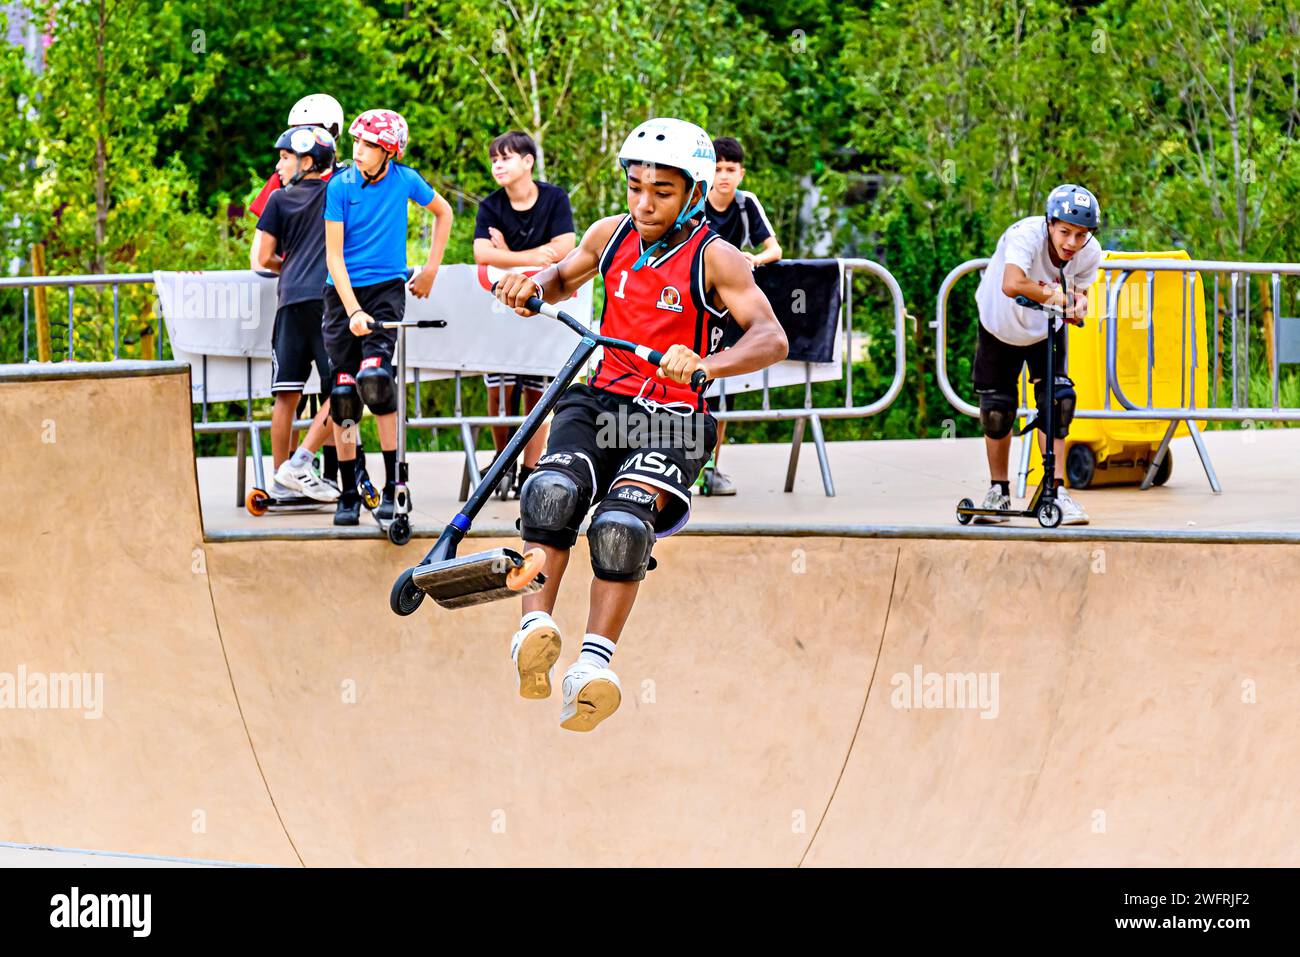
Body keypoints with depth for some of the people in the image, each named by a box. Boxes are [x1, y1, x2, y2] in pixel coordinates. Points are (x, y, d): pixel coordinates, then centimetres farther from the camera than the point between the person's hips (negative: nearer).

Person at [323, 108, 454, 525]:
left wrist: (431, 269, 12)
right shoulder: (340, 186, -8)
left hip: (387, 287, -1)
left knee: (375, 374, -22)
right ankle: (349, 495, 9)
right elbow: (334, 256, -11)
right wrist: (354, 312, -21)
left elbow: (443, 213, 16)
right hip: (344, 291, 1)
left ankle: (394, 486, -14)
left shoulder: (405, 180, -5)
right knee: (343, 391, -1)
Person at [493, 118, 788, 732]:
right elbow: (564, 277, 31)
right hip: (601, 400, 4)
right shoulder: (612, 236, 9)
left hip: (673, 418, -4)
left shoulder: (714, 259, -6)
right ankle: (536, 627, -38)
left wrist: (704, 366, -38)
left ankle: (595, 664, -34)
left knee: (623, 524, -32)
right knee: (553, 490, -30)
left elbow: (772, 339, -18)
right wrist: (533, 285, 5)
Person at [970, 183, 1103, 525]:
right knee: (996, 409, 4)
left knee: (1058, 401, -14)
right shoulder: (1026, 235, -38)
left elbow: (1079, 291, -4)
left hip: (1047, 330, 2)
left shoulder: (1089, 253, -23)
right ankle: (998, 491, 21)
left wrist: (1077, 305, -27)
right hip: (1000, 325, -2)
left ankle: (1056, 489, -8)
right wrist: (1053, 294, -44)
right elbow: (1012, 285, -54)